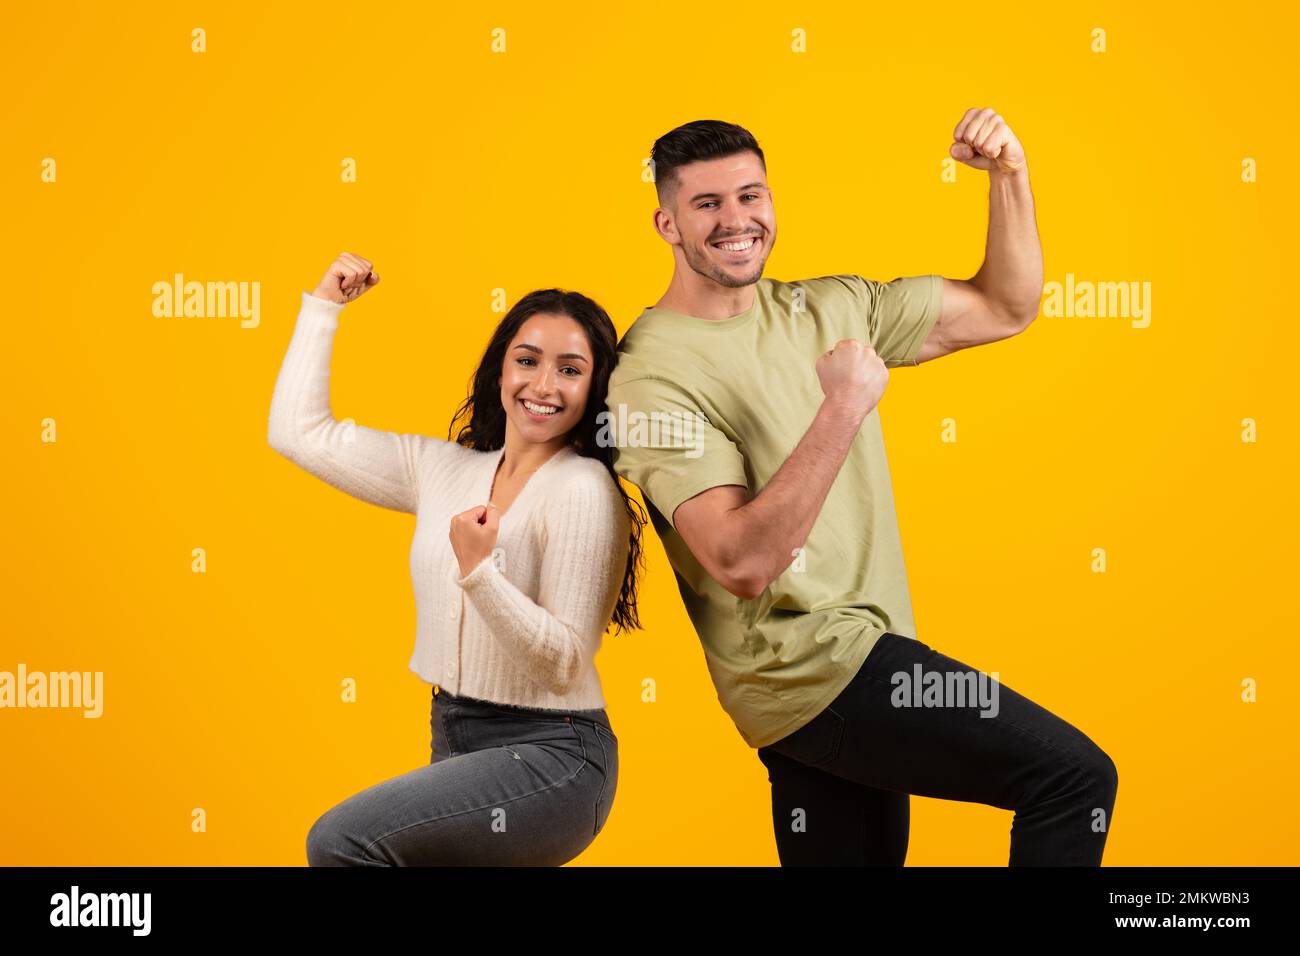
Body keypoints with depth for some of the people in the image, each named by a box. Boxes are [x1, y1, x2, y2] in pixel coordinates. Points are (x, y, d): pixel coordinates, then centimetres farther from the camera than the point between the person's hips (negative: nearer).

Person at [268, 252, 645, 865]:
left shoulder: (584, 491, -13)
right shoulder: (442, 469, 7)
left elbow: (565, 664, -15)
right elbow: (297, 431, 12)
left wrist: (479, 572, -28)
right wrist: (324, 305, 12)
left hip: (547, 756, -7)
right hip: (453, 744, 7)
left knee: (341, 840, -23)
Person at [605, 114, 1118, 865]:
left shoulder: (827, 309, 8)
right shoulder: (657, 372, -13)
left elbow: (1005, 310, 15)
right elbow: (742, 564, -24)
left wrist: (1010, 176, 2)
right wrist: (843, 409, -27)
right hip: (816, 664, -8)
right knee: (1075, 775, -12)